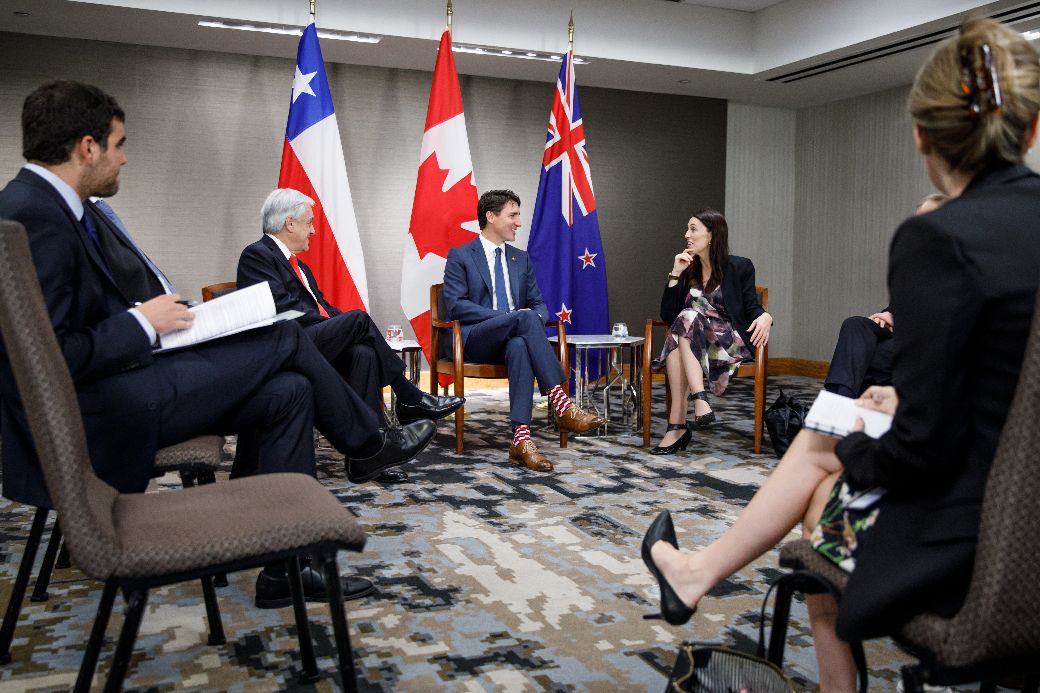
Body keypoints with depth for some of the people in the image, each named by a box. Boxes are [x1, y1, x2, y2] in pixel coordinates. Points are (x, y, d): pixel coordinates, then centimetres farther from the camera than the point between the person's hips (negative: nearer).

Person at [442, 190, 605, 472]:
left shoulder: (521, 258, 20)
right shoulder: (460, 256, 4)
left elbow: (538, 303, 18)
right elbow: (456, 305, -9)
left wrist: (536, 317, -11)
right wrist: (513, 317, -19)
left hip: (512, 339, 4)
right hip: (475, 340, -3)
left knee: (519, 347, -37)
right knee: (525, 318, -34)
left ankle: (521, 438, -47)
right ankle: (562, 407, -40)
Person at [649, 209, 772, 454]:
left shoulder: (739, 267, 5)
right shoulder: (687, 270, 15)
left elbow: (751, 307, 5)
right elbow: (668, 316, 8)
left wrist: (764, 316, -20)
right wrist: (675, 275, 1)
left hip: (727, 341, -3)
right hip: (693, 344, 3)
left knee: (688, 318, -33)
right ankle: (678, 427, -43)